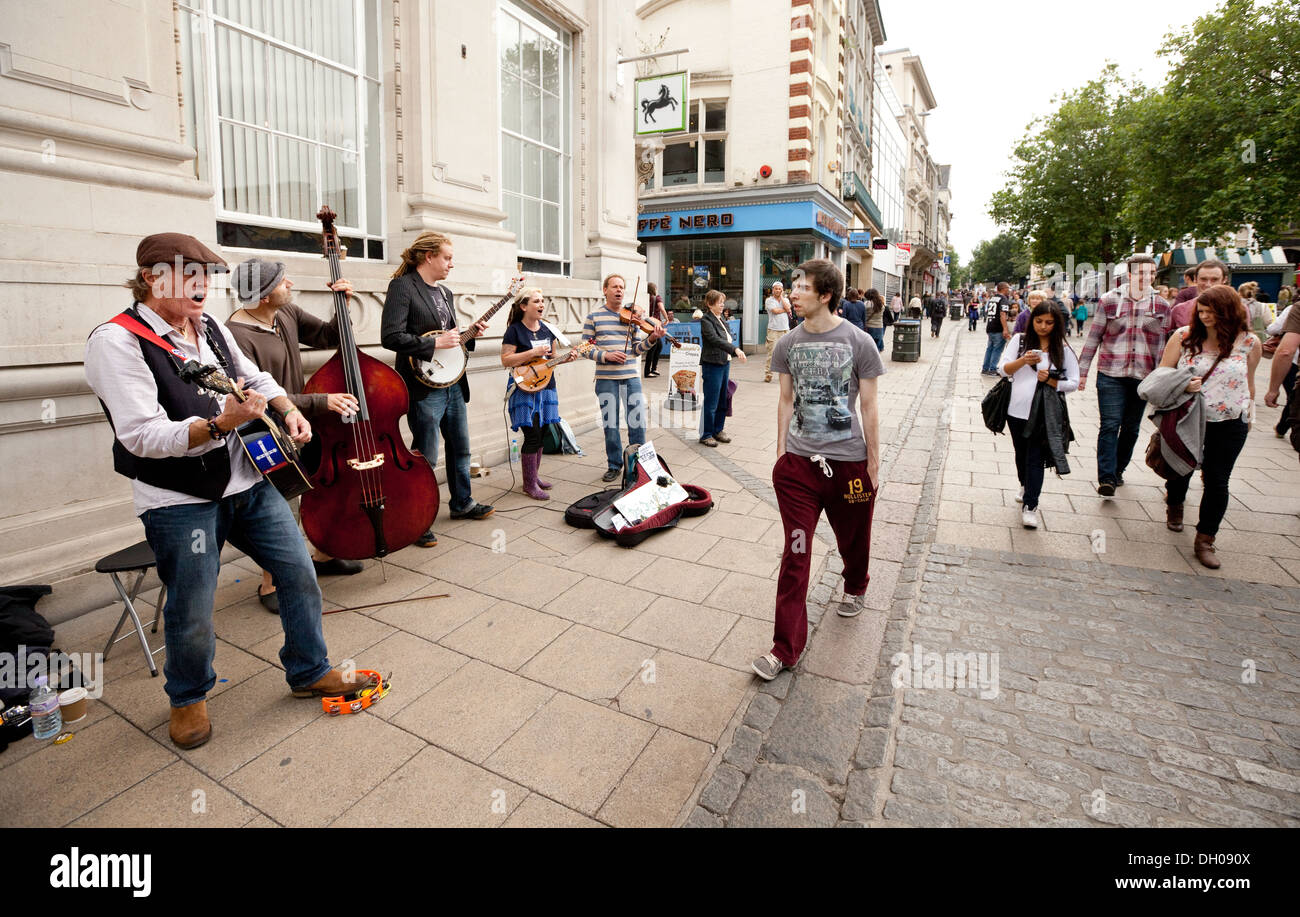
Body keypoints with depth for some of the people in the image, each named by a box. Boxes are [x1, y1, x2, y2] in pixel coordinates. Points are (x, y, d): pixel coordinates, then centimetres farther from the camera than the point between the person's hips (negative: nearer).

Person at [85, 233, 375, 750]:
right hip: (179, 499, -6)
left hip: (248, 480, 7)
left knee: (299, 570, 8)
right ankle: (188, 698, 33)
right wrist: (221, 423, -36)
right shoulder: (117, 341, -13)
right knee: (192, 614, 3)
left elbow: (256, 378, 24)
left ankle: (309, 672, 26)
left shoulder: (211, 328, 9)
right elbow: (141, 436, -22)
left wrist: (289, 411, 5)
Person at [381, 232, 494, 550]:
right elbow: (391, 336, -20)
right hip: (425, 388, -8)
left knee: (460, 448, 18)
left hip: (454, 383, 8)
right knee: (425, 458, -1)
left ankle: (462, 503, 36)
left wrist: (470, 334, 4)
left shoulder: (444, 292, 15)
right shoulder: (402, 286, -10)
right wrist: (436, 343, -20)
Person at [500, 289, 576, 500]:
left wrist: (566, 358, 1)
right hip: (524, 387, -7)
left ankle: (534, 475, 24)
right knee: (532, 436, -9)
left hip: (545, 386, 7)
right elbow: (505, 360, -13)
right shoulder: (515, 330, -8)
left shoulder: (547, 329, 12)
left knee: (540, 434, 10)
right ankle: (529, 484, 2)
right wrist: (533, 352, -20)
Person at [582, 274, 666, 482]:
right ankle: (614, 465, 21)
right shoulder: (594, 317, 5)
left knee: (637, 422, 1)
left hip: (631, 377, 2)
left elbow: (635, 350, 10)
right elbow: (586, 348, 1)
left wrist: (651, 339, -8)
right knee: (610, 424, 5)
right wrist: (606, 356, -14)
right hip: (605, 379, -1)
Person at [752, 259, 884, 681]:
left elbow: (869, 408, -3)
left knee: (852, 539, 18)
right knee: (795, 552, -1)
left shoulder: (858, 342, -7)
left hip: (848, 460, -1)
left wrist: (873, 462, -2)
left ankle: (855, 587, 53)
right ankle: (786, 646, 7)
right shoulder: (789, 344, 2)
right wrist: (781, 452, 8)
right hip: (799, 461, 1)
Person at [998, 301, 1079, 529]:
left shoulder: (1062, 348, 3)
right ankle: (1026, 486, 42)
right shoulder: (1020, 339, 5)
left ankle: (1030, 505, -2)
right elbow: (1003, 369, -1)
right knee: (1021, 453, 16)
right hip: (1017, 409, 2)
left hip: (1044, 412, -2)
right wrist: (1023, 361, -19)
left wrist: (1050, 381, -13)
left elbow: (1073, 382, 4)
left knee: (1036, 458, -5)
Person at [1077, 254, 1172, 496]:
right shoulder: (1109, 301, 0)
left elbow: (1164, 345, 11)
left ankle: (1118, 470, 26)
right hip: (1111, 375, -3)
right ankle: (1106, 478, -10)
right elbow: (1093, 338, 3)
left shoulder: (1162, 306, 7)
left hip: (1142, 377, 3)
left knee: (1131, 428, 10)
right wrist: (1082, 371, 1)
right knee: (1110, 425, -10)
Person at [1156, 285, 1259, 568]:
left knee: (1217, 481, 2)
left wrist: (1248, 415, 16)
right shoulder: (1184, 336, -7)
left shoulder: (1248, 343, -4)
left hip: (1229, 425, 0)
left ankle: (1205, 540, 14)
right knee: (1180, 469, 16)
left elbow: (1249, 382, 10)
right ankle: (1174, 505, 48)